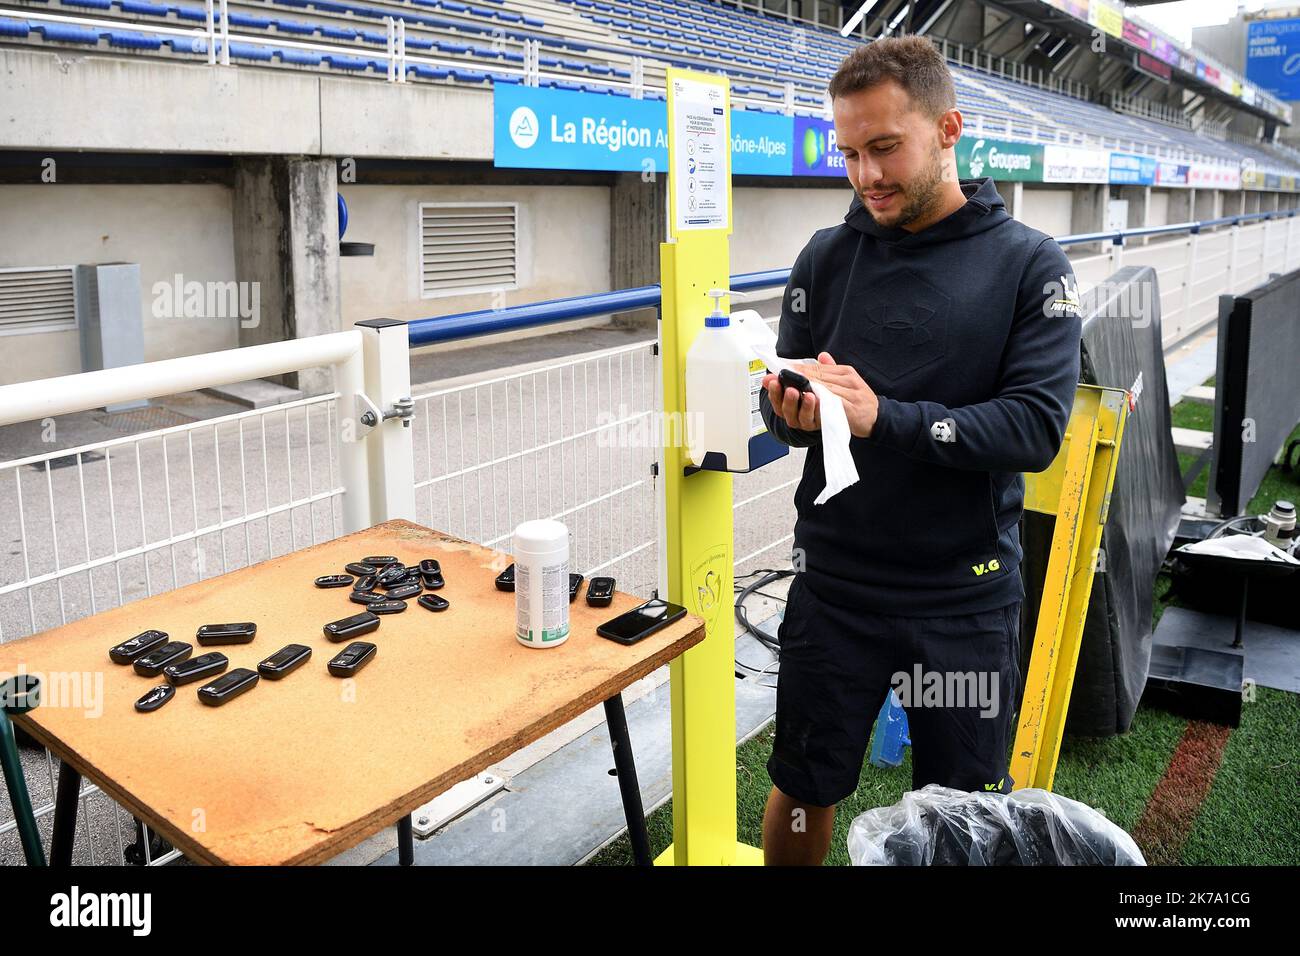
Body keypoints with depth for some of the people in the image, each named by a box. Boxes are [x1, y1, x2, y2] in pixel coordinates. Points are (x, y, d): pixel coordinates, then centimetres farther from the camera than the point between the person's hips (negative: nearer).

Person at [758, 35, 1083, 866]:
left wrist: (885, 419, -26)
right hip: (834, 580, 2)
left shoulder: (1030, 266, -4)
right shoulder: (827, 257, 2)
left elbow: (1037, 428, -15)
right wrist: (795, 412, -21)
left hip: (966, 594, -1)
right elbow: (782, 408, 3)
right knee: (802, 792, 14)